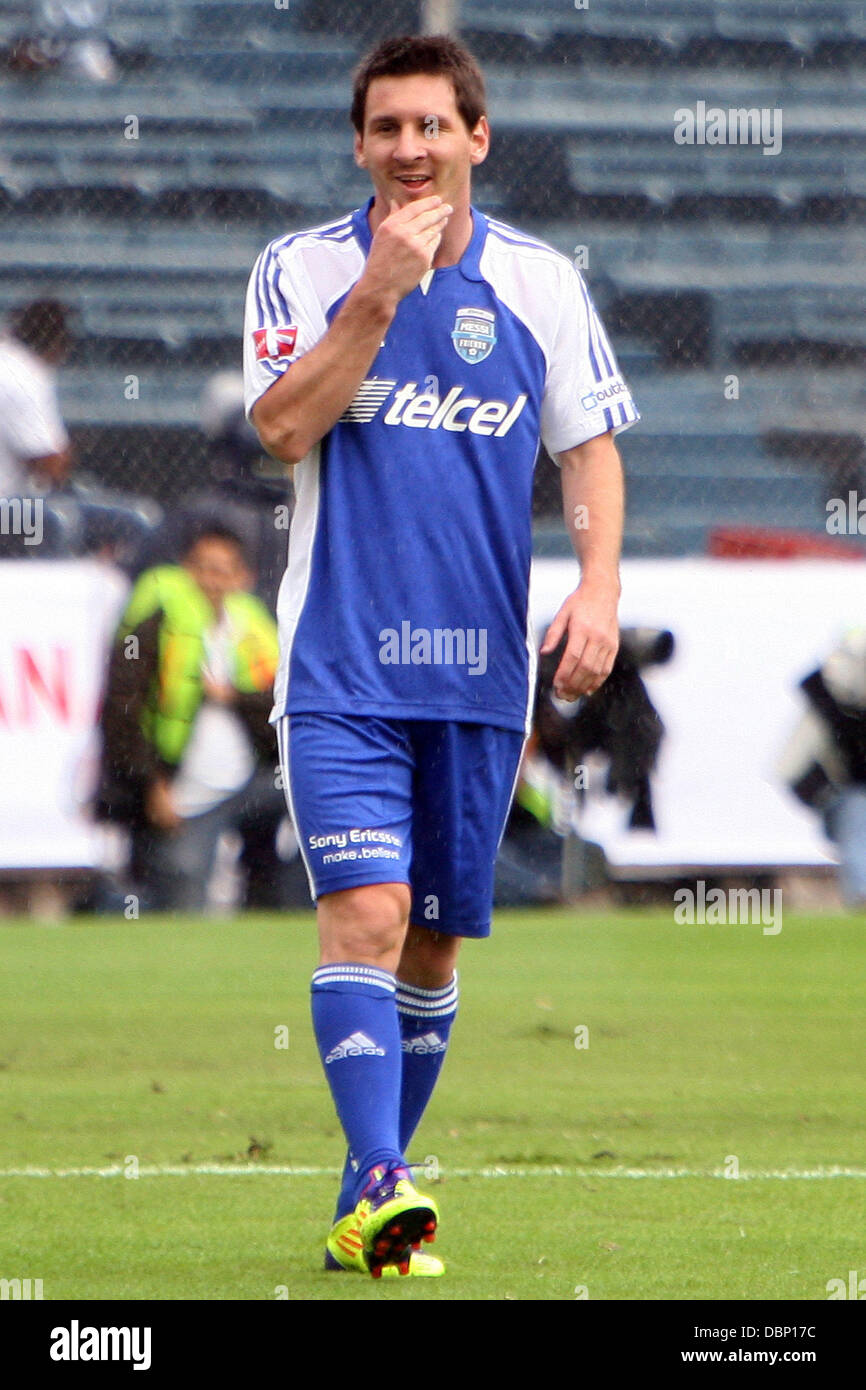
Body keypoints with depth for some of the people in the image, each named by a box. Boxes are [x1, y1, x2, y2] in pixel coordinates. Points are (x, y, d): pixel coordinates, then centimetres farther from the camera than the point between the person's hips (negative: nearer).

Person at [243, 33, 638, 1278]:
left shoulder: (540, 282, 5)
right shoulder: (303, 270, -1)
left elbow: (591, 445, 10)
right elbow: (282, 430, -13)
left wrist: (599, 581, -5)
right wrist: (380, 294, -19)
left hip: (482, 671, 3)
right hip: (341, 667, -3)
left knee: (434, 939, 7)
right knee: (366, 909, -19)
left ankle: (370, 1205, 18)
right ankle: (382, 1183, -25)